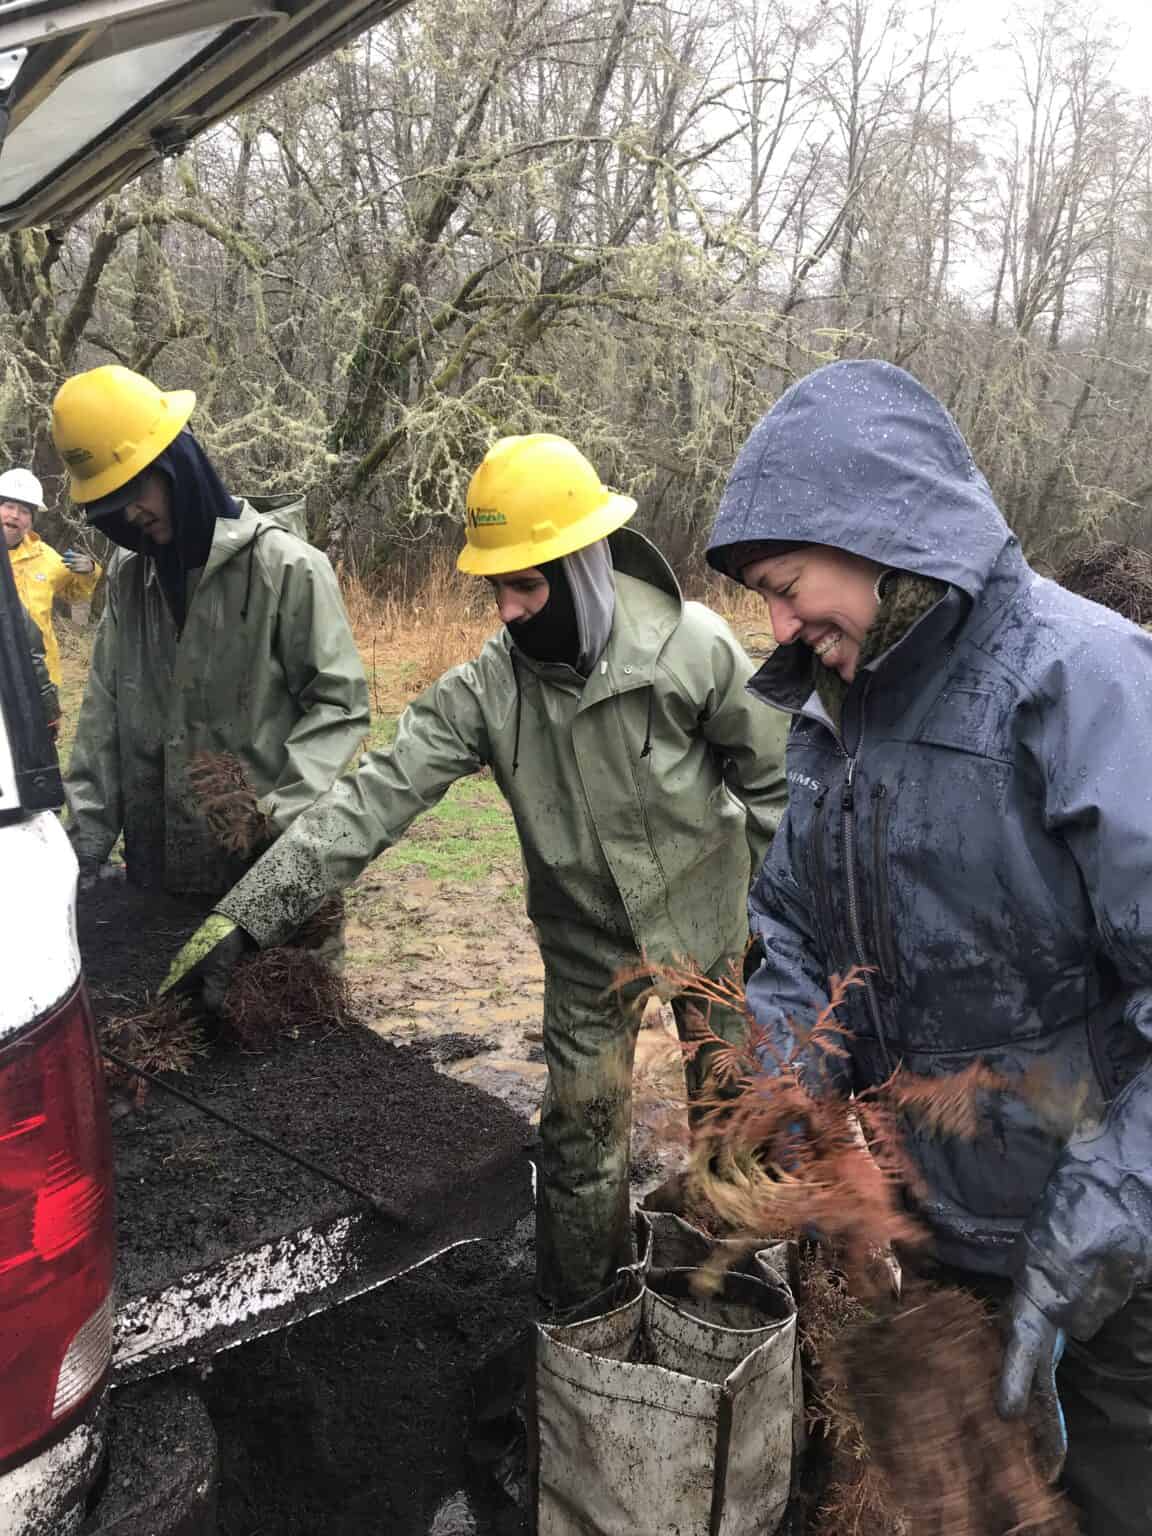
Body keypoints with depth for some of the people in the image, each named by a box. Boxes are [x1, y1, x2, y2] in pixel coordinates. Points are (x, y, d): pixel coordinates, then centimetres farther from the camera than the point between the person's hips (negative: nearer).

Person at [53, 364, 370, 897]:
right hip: (154, 865, 5)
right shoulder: (128, 577, 7)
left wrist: (280, 821, -18)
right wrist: (85, 840, 3)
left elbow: (338, 704, -9)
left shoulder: (287, 566, -10)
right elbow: (105, 714, 9)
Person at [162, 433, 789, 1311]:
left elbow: (771, 774, -10)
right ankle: (579, 1315, 36)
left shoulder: (691, 648, -24)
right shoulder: (486, 690, -19)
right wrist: (242, 918, -30)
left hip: (707, 922, 0)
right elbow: (372, 800, -24)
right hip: (589, 943, 1)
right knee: (580, 1138, 10)